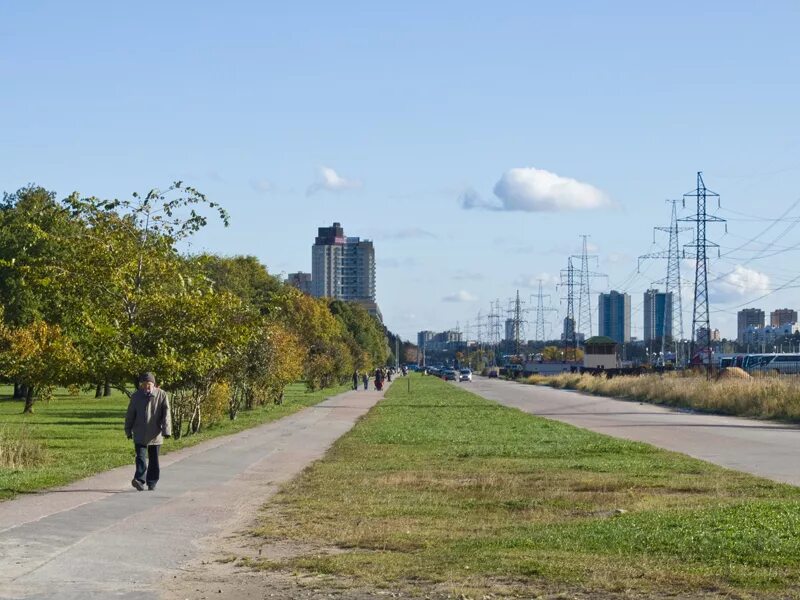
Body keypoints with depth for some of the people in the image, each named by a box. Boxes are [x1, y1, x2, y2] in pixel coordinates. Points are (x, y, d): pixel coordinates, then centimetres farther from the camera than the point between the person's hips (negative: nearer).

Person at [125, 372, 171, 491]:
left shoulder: (161, 395, -2)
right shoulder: (136, 396, 2)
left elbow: (166, 414, -6)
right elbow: (130, 414, 9)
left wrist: (166, 430, -14)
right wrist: (128, 431, 10)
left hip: (155, 434, 0)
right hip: (140, 434, 0)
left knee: (154, 460, 7)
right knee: (141, 457, -13)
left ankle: (151, 483, 15)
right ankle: (140, 480, -24)